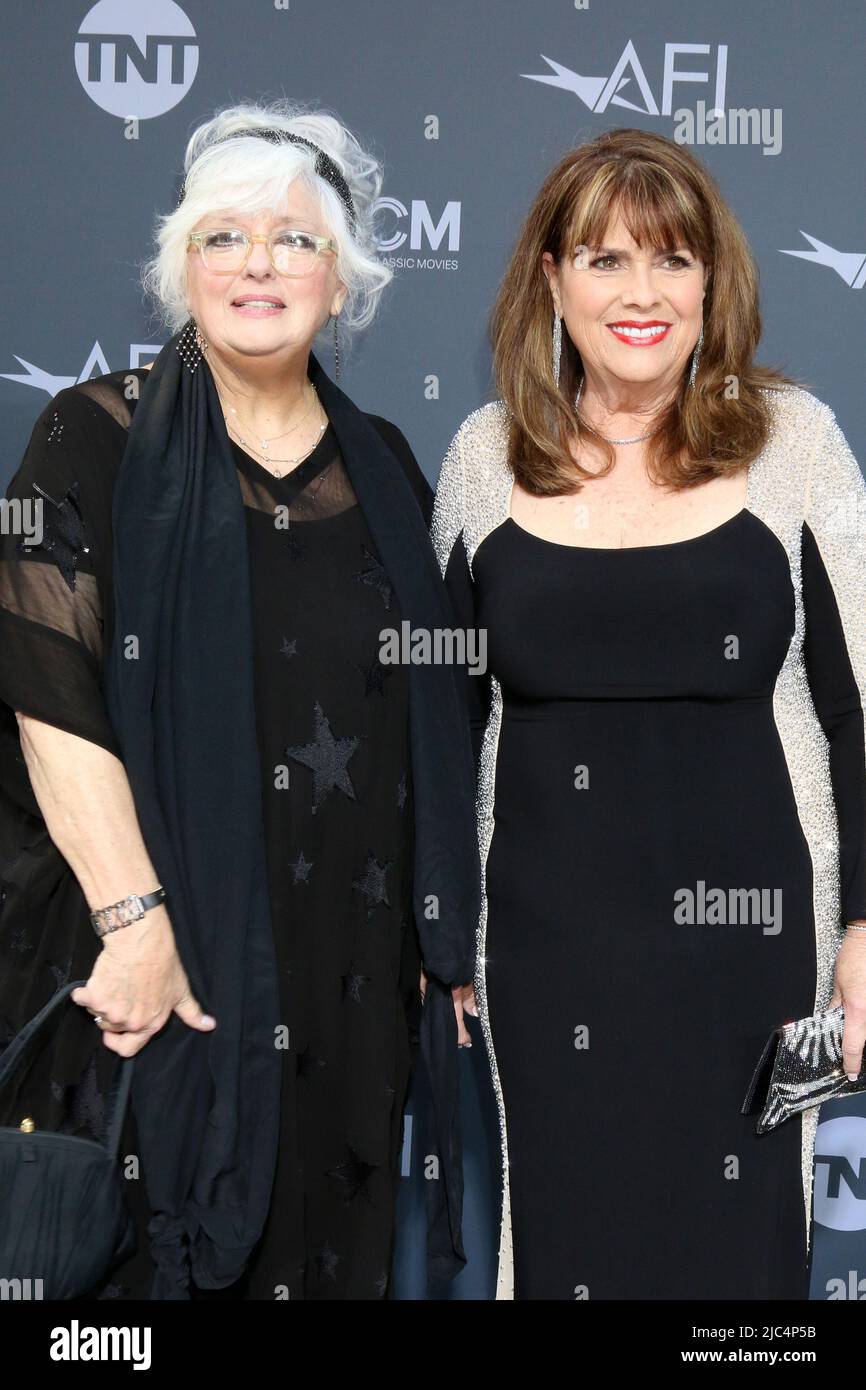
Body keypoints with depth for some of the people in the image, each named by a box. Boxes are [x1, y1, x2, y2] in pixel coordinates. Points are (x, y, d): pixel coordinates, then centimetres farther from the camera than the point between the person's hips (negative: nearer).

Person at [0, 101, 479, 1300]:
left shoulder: (384, 469, 9)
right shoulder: (99, 438, -3)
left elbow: (429, 723, 12)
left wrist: (447, 942, 9)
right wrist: (134, 919, -19)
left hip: (353, 965, 4)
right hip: (162, 952, -3)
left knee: (327, 1245, 12)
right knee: (155, 1248, 6)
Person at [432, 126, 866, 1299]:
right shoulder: (486, 455, 1)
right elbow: (451, 707, 9)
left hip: (743, 925, -1)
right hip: (544, 933, 2)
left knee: (733, 1241, 10)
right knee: (561, 1235, 12)